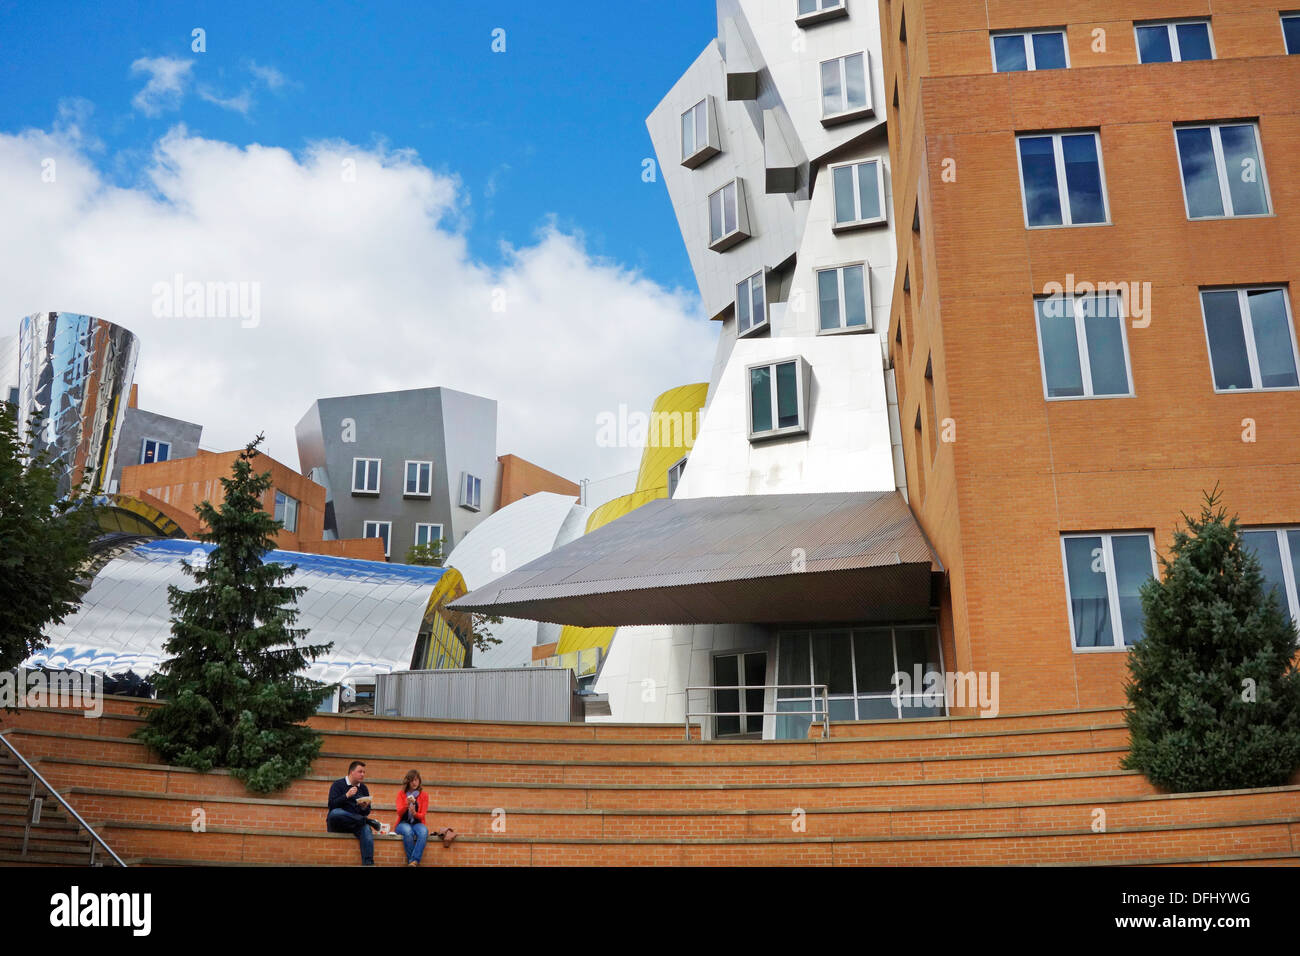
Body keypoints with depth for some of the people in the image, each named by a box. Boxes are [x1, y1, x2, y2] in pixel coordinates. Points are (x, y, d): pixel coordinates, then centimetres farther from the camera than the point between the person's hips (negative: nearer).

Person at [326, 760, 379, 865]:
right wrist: (346, 796, -22)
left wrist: (365, 808, -7)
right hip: (337, 824, -2)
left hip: (355, 823, 3)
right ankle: (367, 821, -24)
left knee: (366, 829, -33)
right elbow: (332, 805, -10)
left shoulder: (364, 788, 18)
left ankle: (368, 863, -45)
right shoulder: (338, 785, 5)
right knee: (335, 813, -37)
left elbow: (366, 813, 16)